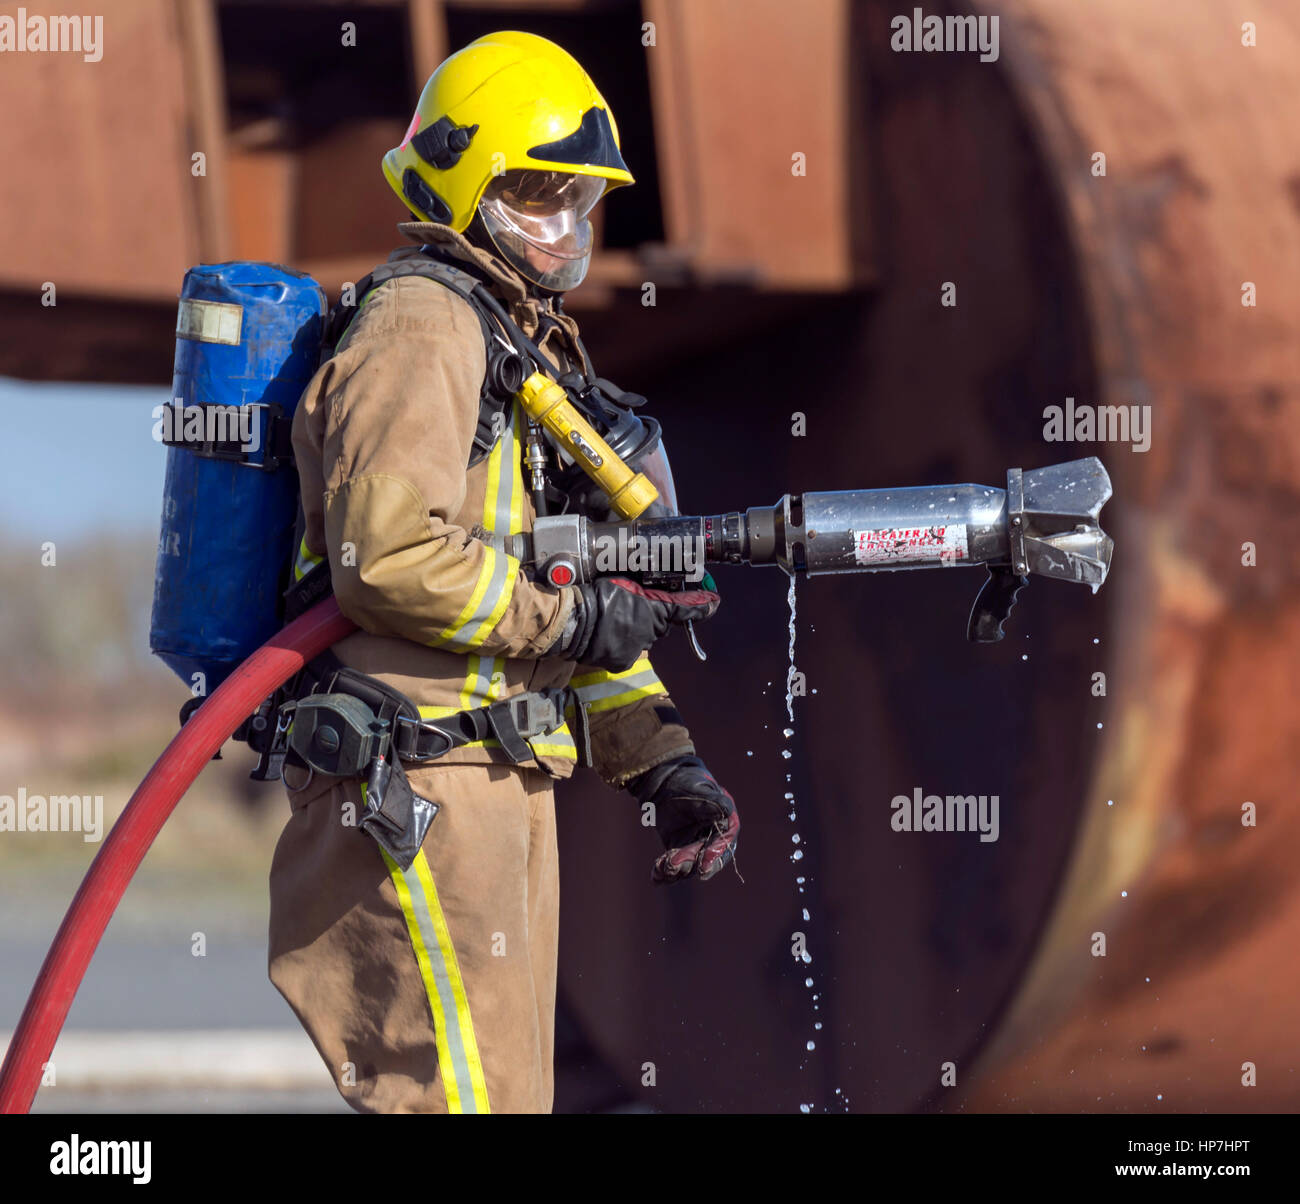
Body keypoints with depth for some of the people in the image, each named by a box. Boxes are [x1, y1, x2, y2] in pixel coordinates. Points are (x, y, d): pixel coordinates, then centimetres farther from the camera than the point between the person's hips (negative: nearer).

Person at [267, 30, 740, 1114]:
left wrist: (665, 766, 15)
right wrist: (580, 618, -15)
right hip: (420, 779, -10)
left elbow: (581, 583, 25)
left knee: (513, 1088, 13)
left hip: (502, 780, 10)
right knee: (460, 1094, -12)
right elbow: (392, 559, -23)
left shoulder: (537, 344, 22)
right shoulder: (420, 326, -10)